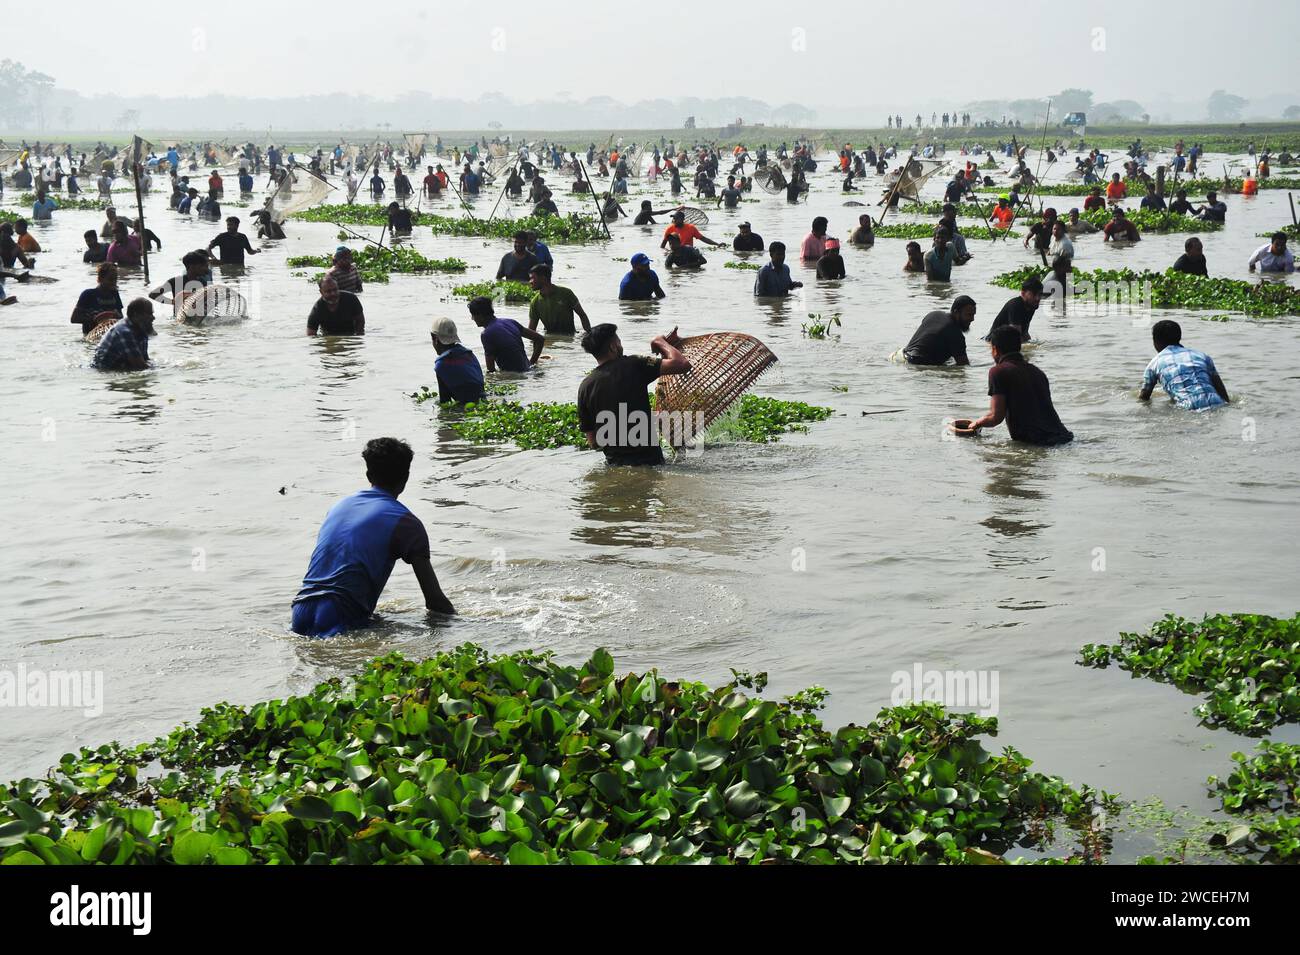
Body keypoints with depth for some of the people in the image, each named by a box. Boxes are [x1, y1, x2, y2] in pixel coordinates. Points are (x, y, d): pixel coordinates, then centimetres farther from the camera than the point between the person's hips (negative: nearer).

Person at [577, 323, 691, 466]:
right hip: (648, 459, -3)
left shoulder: (585, 386, 2)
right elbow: (682, 364, -14)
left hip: (614, 464, 3)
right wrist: (661, 342, 3)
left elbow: (592, 442, 6)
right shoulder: (633, 365, -8)